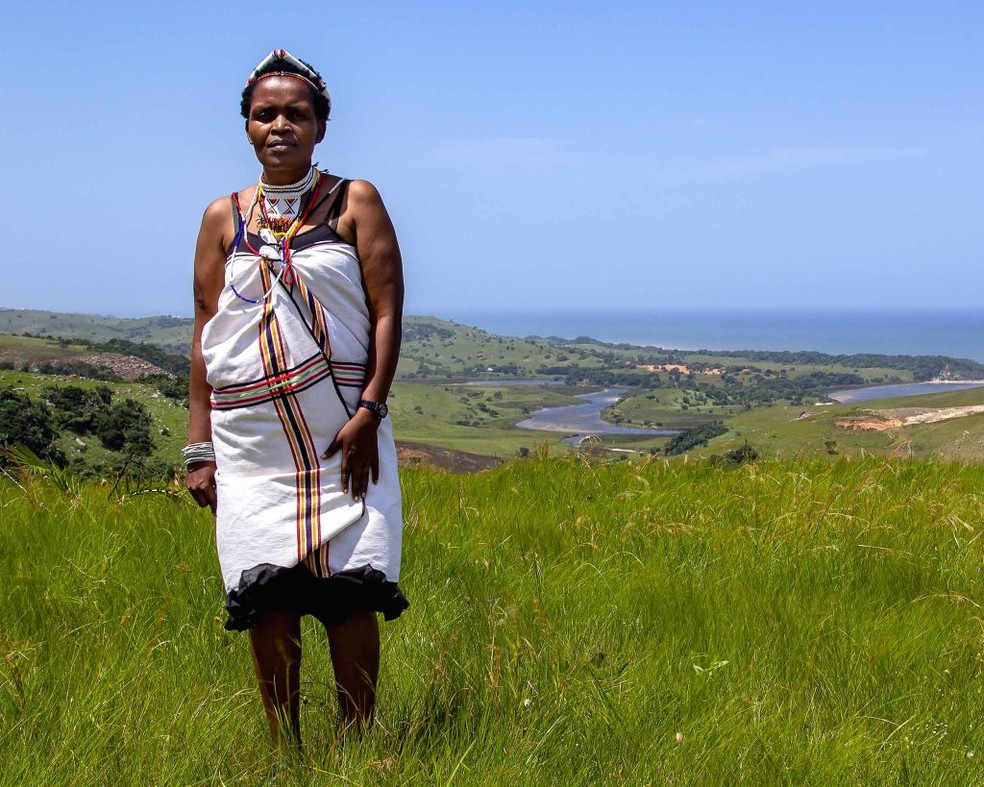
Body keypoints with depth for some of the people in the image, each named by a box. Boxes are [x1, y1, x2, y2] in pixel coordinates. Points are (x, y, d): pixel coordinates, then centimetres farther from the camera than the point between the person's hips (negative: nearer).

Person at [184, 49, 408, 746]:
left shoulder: (355, 201, 5)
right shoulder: (224, 218, 11)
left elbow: (388, 312, -1)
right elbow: (205, 338, 10)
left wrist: (369, 412, -12)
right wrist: (199, 450, 5)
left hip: (342, 435, -2)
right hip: (250, 442, 2)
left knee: (350, 594, -4)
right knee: (266, 598, 1)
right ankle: (285, 752, 14)